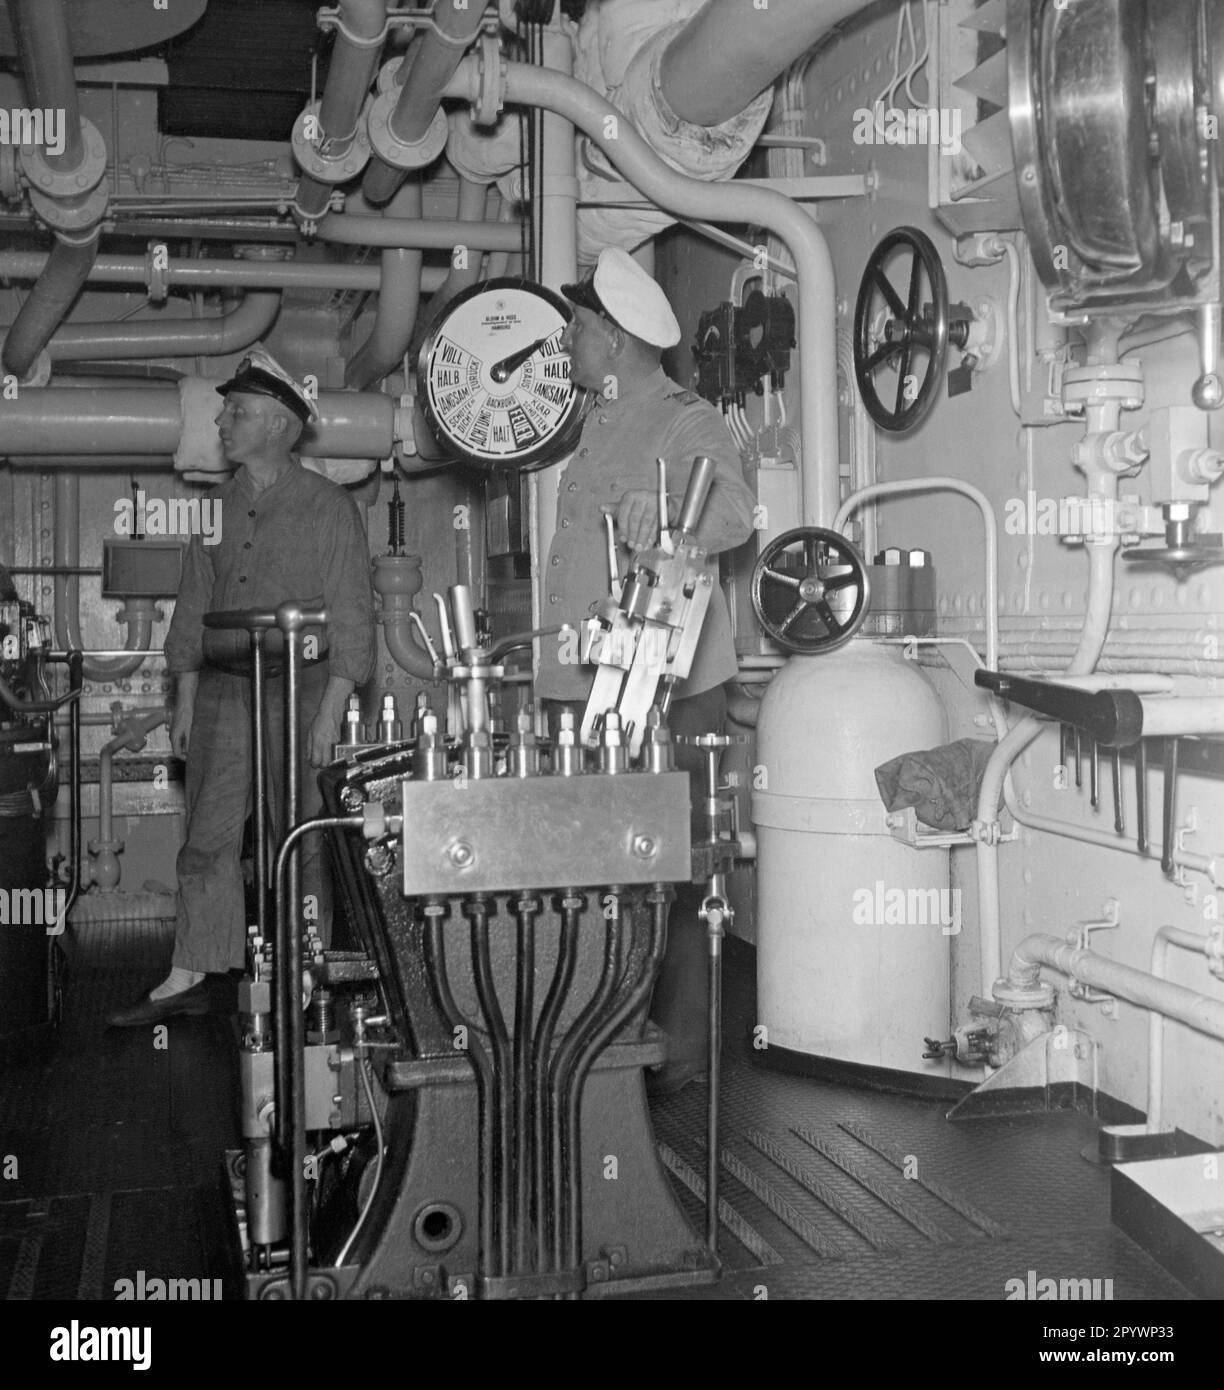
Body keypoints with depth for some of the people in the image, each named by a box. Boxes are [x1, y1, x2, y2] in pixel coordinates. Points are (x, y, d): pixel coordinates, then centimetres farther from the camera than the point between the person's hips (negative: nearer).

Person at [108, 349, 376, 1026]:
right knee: (207, 837, 4)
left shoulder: (329, 508, -1)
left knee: (302, 841, 0)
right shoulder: (219, 509, 14)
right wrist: (185, 704, 10)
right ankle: (187, 979, 10)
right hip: (222, 691, 5)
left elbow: (351, 616, -5)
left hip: (299, 687, -5)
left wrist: (329, 713, -11)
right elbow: (193, 608, 16)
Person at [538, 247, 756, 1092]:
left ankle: (678, 1051, 6)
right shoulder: (601, 427, 20)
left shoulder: (687, 422, -7)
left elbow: (734, 509, -26)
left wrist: (664, 512, -43)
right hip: (587, 690, 8)